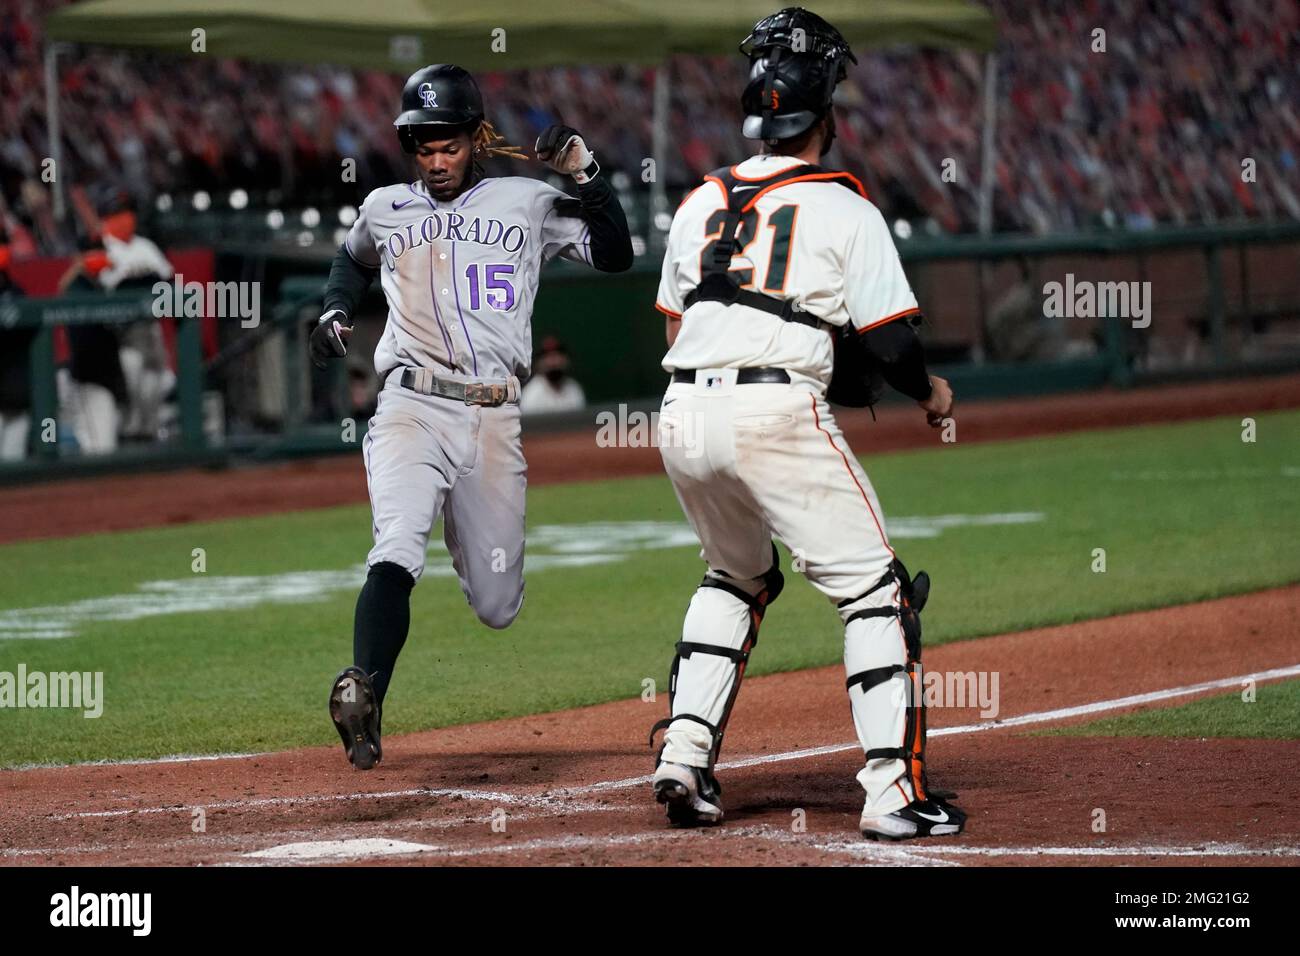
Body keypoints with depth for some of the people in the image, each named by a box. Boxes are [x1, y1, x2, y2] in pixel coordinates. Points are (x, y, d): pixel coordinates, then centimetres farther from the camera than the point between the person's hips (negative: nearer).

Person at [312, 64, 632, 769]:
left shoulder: (527, 203, 9)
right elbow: (351, 260, 34)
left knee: (498, 607, 7)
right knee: (397, 551, -27)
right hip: (412, 409, -1)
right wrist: (336, 312, 15)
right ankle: (362, 695, -38)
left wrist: (584, 174, -5)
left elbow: (615, 255, 4)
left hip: (494, 420, 1)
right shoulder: (385, 209, 12)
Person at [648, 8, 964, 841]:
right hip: (781, 412, -6)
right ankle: (894, 789, -7)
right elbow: (889, 337, -3)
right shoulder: (844, 209, -1)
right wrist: (931, 393, 16)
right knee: (875, 590, 2)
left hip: (683, 417, 6)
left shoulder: (700, 204, 15)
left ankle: (685, 757, 16)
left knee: (737, 577, 28)